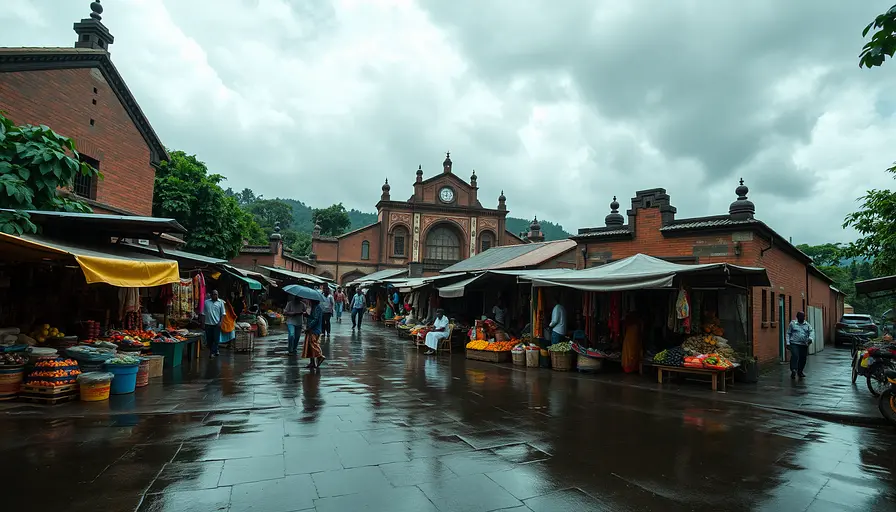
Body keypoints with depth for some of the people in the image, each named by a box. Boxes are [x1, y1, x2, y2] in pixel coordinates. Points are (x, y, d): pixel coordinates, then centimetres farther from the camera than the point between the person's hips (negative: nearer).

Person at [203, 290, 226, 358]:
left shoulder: (220, 302, 3)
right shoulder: (206, 302, 7)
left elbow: (222, 313, 1)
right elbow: (203, 313, 10)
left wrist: (220, 322, -10)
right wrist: (203, 322, 5)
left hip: (217, 324, -2)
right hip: (208, 324, 2)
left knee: (216, 339, -3)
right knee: (209, 339, 7)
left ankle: (213, 352, 3)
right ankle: (215, 351, 22)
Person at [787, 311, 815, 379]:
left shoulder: (807, 324, 12)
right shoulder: (792, 323, 4)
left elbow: (811, 331, -2)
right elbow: (788, 333, 7)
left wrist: (810, 338, -23)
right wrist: (788, 342, -1)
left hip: (804, 345, 4)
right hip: (794, 343, -3)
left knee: (803, 358, 8)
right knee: (795, 356, -19)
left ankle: (800, 371, 24)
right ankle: (793, 370, -24)